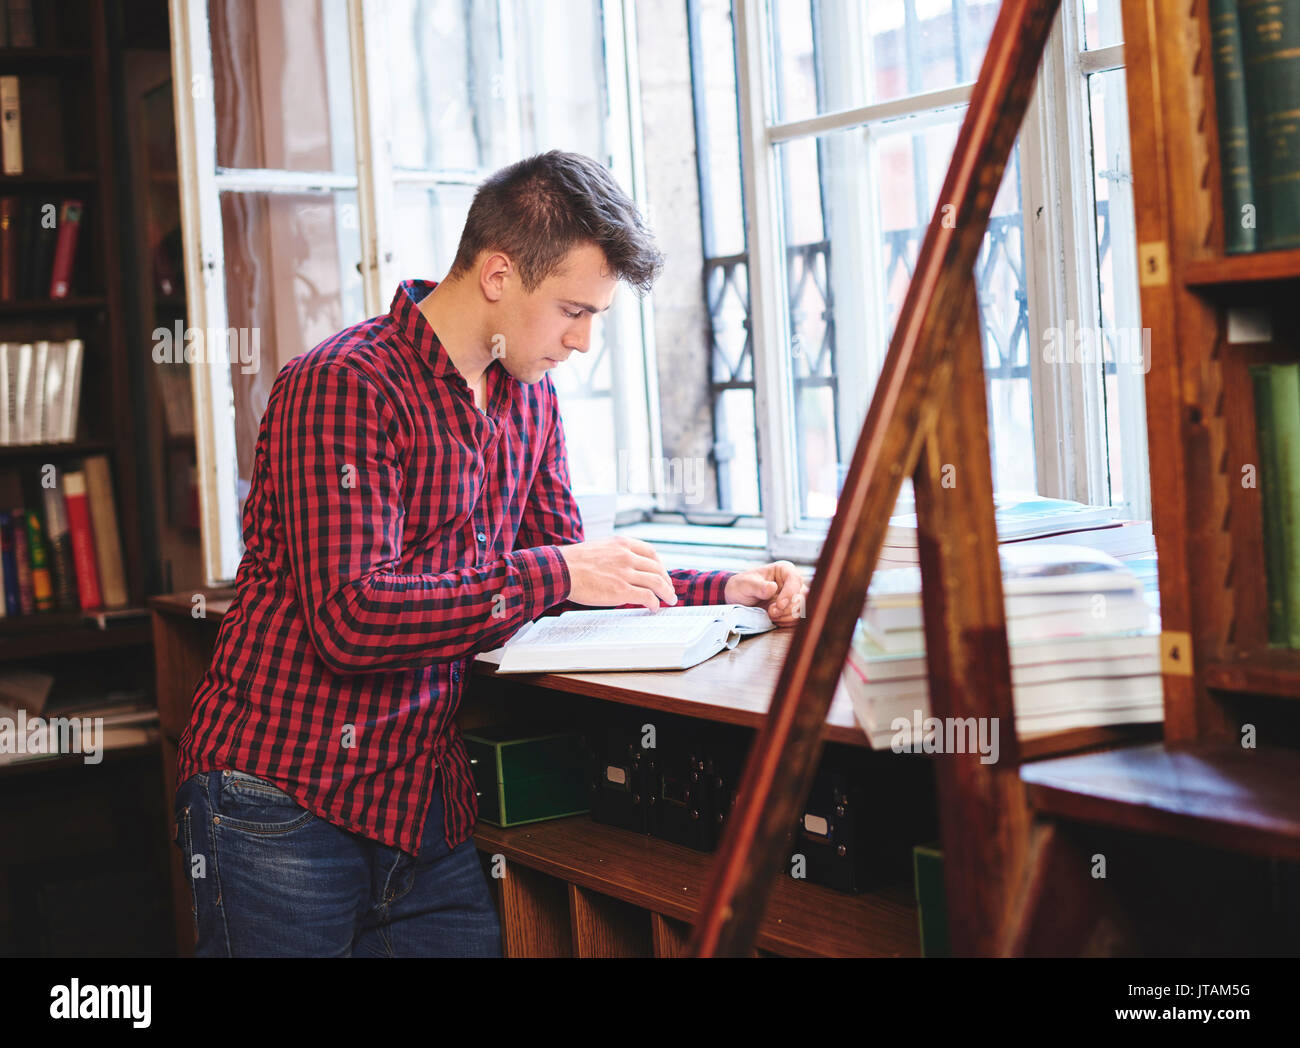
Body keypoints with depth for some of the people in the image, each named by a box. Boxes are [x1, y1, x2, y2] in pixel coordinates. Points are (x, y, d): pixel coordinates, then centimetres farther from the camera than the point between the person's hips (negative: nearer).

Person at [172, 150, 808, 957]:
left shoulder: (529, 400, 10)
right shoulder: (348, 386, -16)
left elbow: (569, 581, 16)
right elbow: (351, 618, -25)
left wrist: (728, 591, 3)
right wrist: (555, 573, -23)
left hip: (427, 808, 7)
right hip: (286, 801, -7)